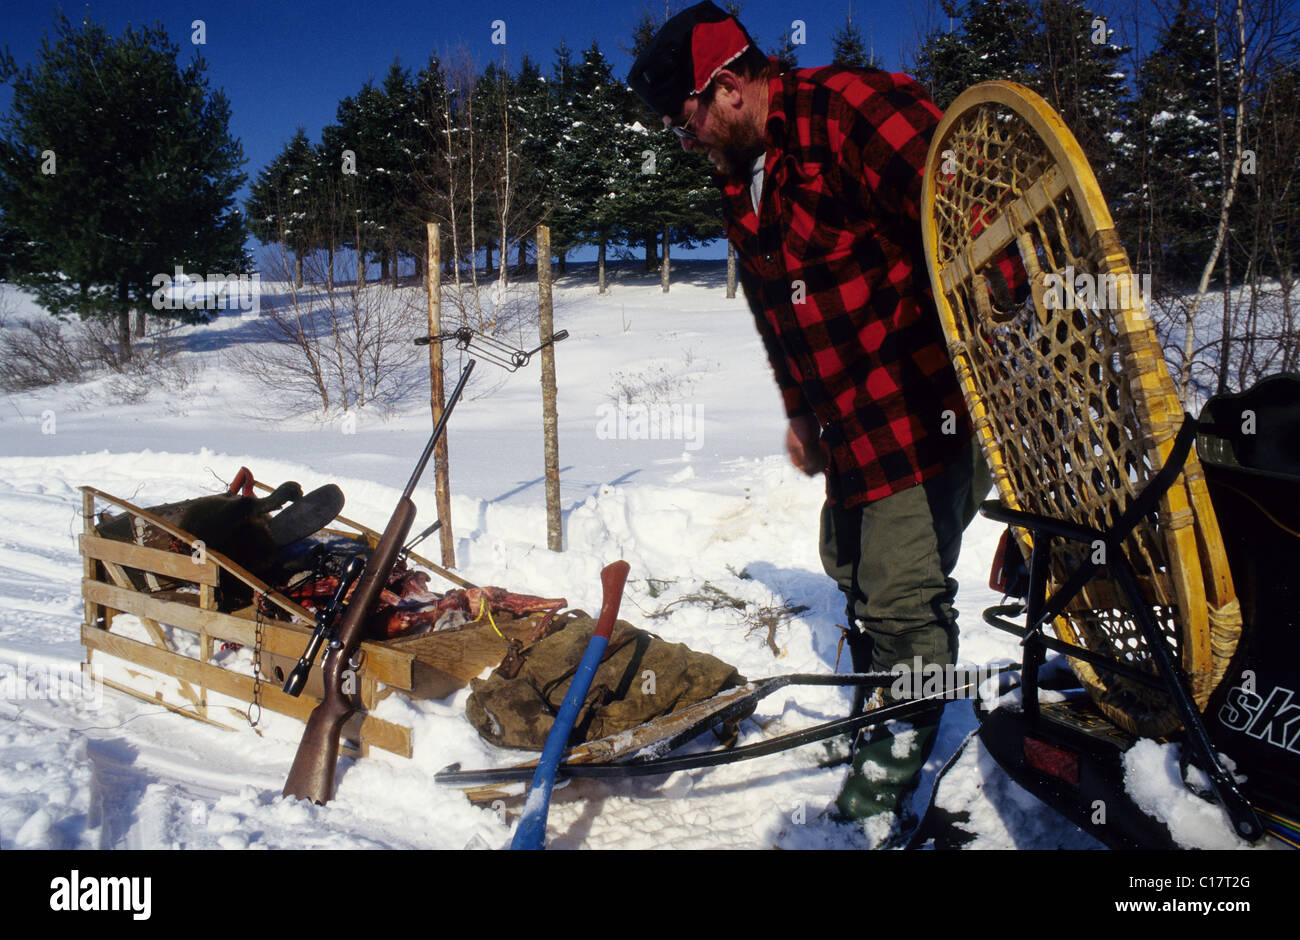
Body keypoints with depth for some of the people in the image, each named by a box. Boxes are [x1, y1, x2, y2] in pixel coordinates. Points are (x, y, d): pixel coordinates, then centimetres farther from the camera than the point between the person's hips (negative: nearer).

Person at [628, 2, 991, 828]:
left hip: (929, 404, -9)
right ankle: (882, 706, 38)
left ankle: (905, 743, 19)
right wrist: (801, 411, 23)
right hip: (852, 421, 9)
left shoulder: (851, 109, -14)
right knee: (853, 569, 17)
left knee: (903, 589, -5)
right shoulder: (743, 183, 14)